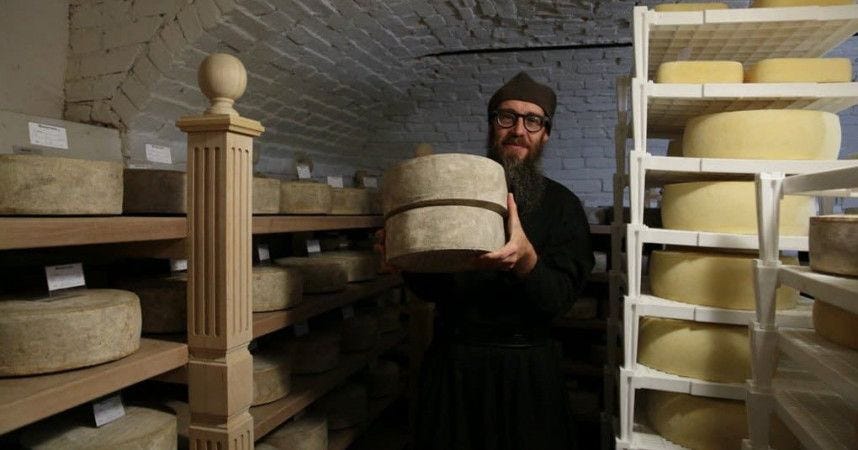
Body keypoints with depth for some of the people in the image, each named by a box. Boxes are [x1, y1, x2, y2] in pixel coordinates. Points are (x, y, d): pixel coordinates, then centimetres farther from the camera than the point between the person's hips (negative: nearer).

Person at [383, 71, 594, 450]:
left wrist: (525, 260, -32)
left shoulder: (562, 204, -2)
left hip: (528, 367, -1)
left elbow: (559, 300, -12)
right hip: (452, 362, 2)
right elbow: (430, 290, 3)